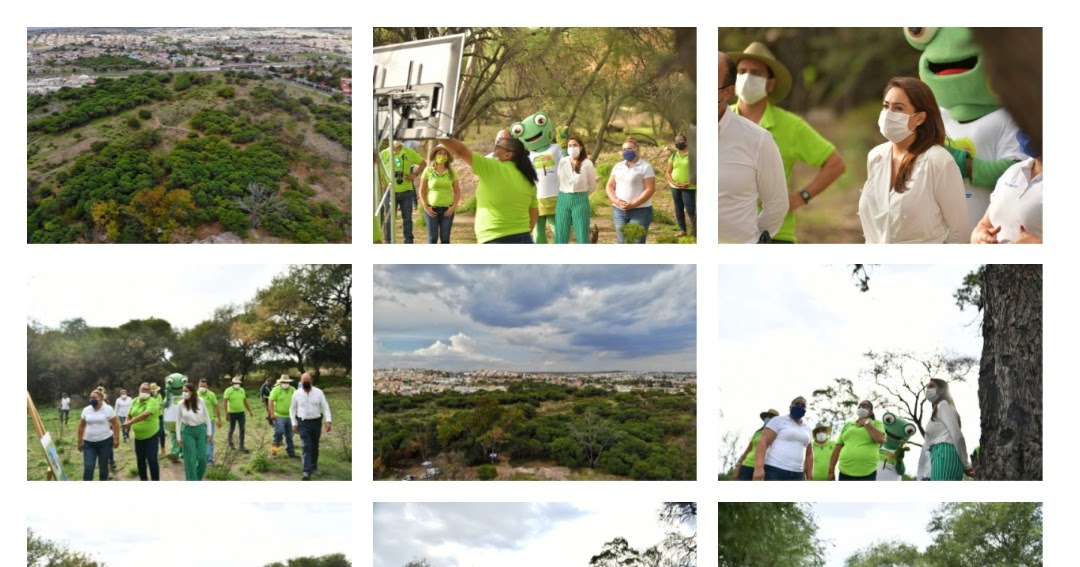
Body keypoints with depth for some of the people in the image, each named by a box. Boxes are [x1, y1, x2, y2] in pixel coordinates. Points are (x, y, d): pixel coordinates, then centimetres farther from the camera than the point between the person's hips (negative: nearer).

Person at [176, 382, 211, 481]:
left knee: (202, 457, 2)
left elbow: (207, 417, 2)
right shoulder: (181, 404, -7)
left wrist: (208, 432, 3)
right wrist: (178, 436, -1)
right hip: (188, 432, -1)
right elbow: (178, 420, 1)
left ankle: (198, 478, 27)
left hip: (201, 430, 1)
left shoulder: (201, 401, -7)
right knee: (190, 459, 0)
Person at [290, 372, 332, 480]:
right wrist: (294, 423, 1)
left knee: (314, 447, 15)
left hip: (316, 422, 2)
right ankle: (307, 472, -18)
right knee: (306, 447, -12)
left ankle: (314, 467, 35)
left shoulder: (318, 392, -4)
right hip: (303, 423, -2)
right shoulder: (297, 394, -3)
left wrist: (328, 421, -16)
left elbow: (325, 407, -4)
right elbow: (292, 409, 7)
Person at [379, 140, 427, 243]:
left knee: (407, 218, 8)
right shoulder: (384, 154, -3)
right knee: (388, 219, 3)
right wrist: (382, 184, -10)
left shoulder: (409, 153, 3)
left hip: (406, 191, 2)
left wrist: (415, 174, 0)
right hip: (390, 192, -1)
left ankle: (408, 242, 16)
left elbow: (423, 163, 13)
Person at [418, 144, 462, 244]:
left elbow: (457, 191, 8)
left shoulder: (451, 172, 5)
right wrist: (425, 207, -6)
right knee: (432, 237, 0)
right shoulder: (428, 171, 1)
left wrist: (453, 207, -3)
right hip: (432, 209, -1)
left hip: (447, 209, 1)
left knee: (445, 238, 2)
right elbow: (422, 191, 3)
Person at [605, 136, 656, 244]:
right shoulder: (618, 166, 13)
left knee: (637, 244, -10)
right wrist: (616, 201, -8)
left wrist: (632, 204, -18)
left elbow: (650, 189, -11)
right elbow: (610, 186, 12)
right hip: (619, 211, 5)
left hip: (640, 211, -5)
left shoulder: (645, 167, -3)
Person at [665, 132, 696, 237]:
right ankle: (682, 230, 15)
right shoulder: (673, 155, 8)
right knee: (678, 209, 8)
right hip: (675, 187, 5)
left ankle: (695, 228, 5)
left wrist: (690, 183, -17)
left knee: (690, 208, -10)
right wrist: (674, 182, -8)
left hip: (688, 187, -5)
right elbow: (668, 172, 9)